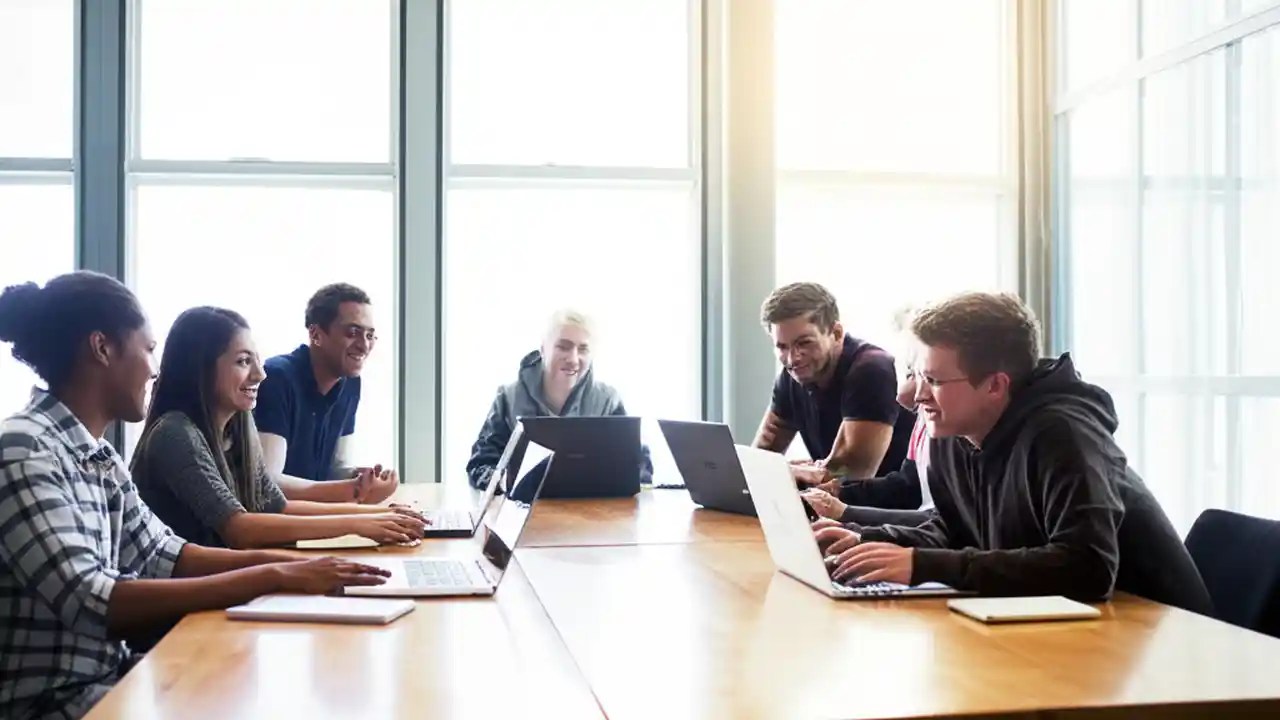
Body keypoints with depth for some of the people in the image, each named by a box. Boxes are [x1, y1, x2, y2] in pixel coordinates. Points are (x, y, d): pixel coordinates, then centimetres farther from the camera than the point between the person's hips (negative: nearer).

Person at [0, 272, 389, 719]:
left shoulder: (96, 454, 10)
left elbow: (164, 555, 10)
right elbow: (93, 605, -28)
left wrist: (291, 564, -5)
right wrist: (274, 577, -28)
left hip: (104, 679, 8)